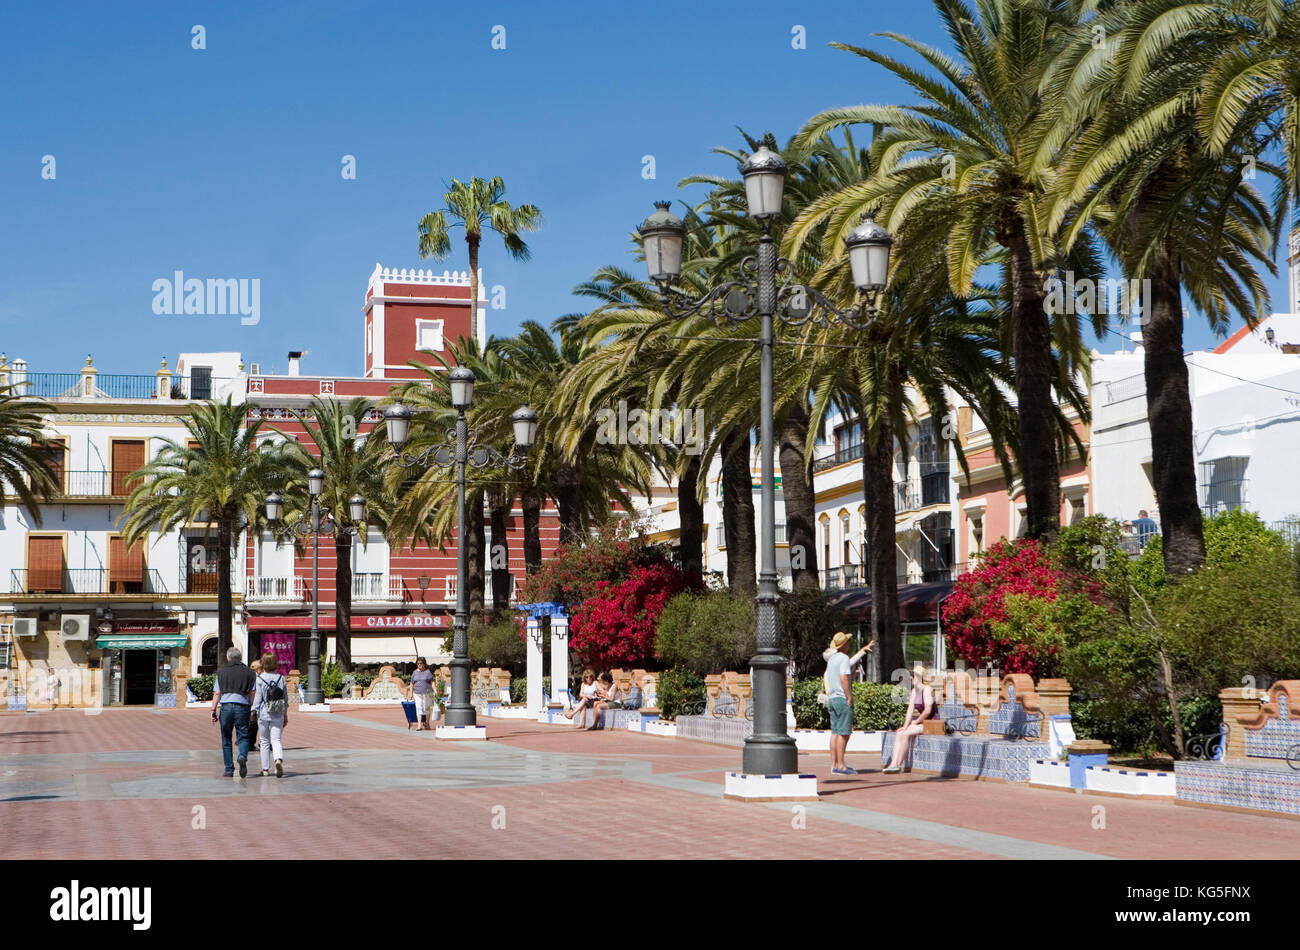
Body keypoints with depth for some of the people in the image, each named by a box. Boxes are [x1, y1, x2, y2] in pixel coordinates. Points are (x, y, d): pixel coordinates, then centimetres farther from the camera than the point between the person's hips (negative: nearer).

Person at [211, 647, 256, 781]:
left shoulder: (221, 672, 10)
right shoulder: (249, 672, 8)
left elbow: (216, 693, 5)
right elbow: (252, 693, 2)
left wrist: (213, 710, 6)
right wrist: (251, 710, 7)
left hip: (226, 706, 1)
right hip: (242, 706, -1)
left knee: (226, 740, 10)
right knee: (243, 737, 4)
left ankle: (229, 770, 10)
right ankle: (243, 756, -27)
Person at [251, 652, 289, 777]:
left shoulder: (259, 679, -8)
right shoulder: (281, 678, 2)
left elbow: (257, 698, -9)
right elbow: (286, 699, 8)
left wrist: (253, 712, 1)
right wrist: (285, 715, 16)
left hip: (263, 714, -2)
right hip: (278, 715, 2)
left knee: (264, 742, 10)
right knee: (276, 740, 1)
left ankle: (265, 769, 14)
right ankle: (279, 760, -26)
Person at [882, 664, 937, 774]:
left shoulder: (927, 690, -15)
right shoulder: (914, 691, 12)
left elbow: (927, 710, -23)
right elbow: (910, 709, 8)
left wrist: (916, 722, -12)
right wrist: (906, 725, -3)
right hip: (922, 722, 8)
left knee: (905, 734, -23)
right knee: (899, 733, -11)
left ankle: (898, 765, -17)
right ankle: (894, 763, -22)